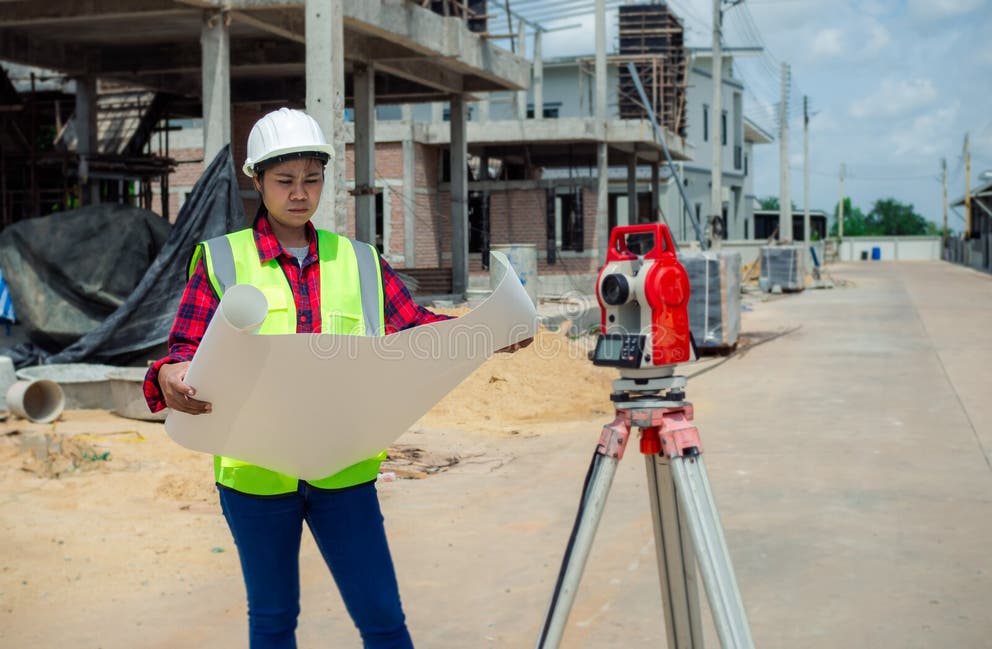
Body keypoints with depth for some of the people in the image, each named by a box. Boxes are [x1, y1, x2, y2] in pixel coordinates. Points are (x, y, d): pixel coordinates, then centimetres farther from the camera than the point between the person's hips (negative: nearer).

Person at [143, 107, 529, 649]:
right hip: (255, 474, -1)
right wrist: (171, 376, -31)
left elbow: (415, 328, 4)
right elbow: (186, 349, -7)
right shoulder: (220, 261, 0)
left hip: (344, 470, 1)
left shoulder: (359, 261, 8)